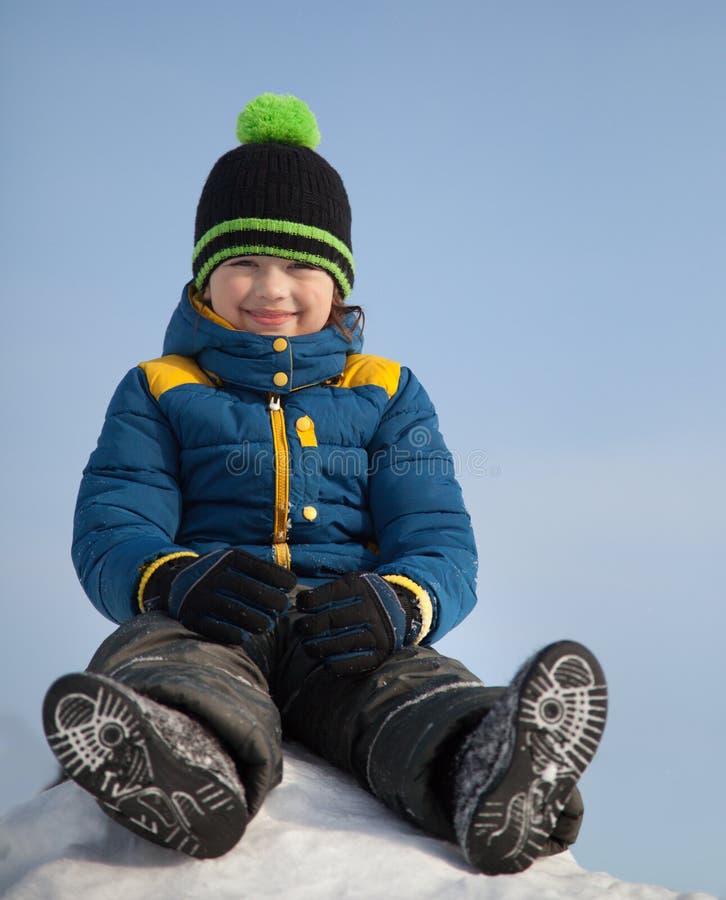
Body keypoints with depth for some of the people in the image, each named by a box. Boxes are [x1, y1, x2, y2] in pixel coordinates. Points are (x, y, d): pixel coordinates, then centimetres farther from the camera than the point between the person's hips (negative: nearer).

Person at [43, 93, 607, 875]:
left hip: (344, 639, 1)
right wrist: (174, 579, -23)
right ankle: (194, 761, -69)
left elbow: (441, 546, 9)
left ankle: (484, 777, -66)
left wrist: (397, 602, -19)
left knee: (412, 692, -35)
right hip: (201, 632, 0)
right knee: (149, 649, -37)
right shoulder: (159, 393, 20)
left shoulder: (386, 395, 22)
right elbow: (109, 532, 4)